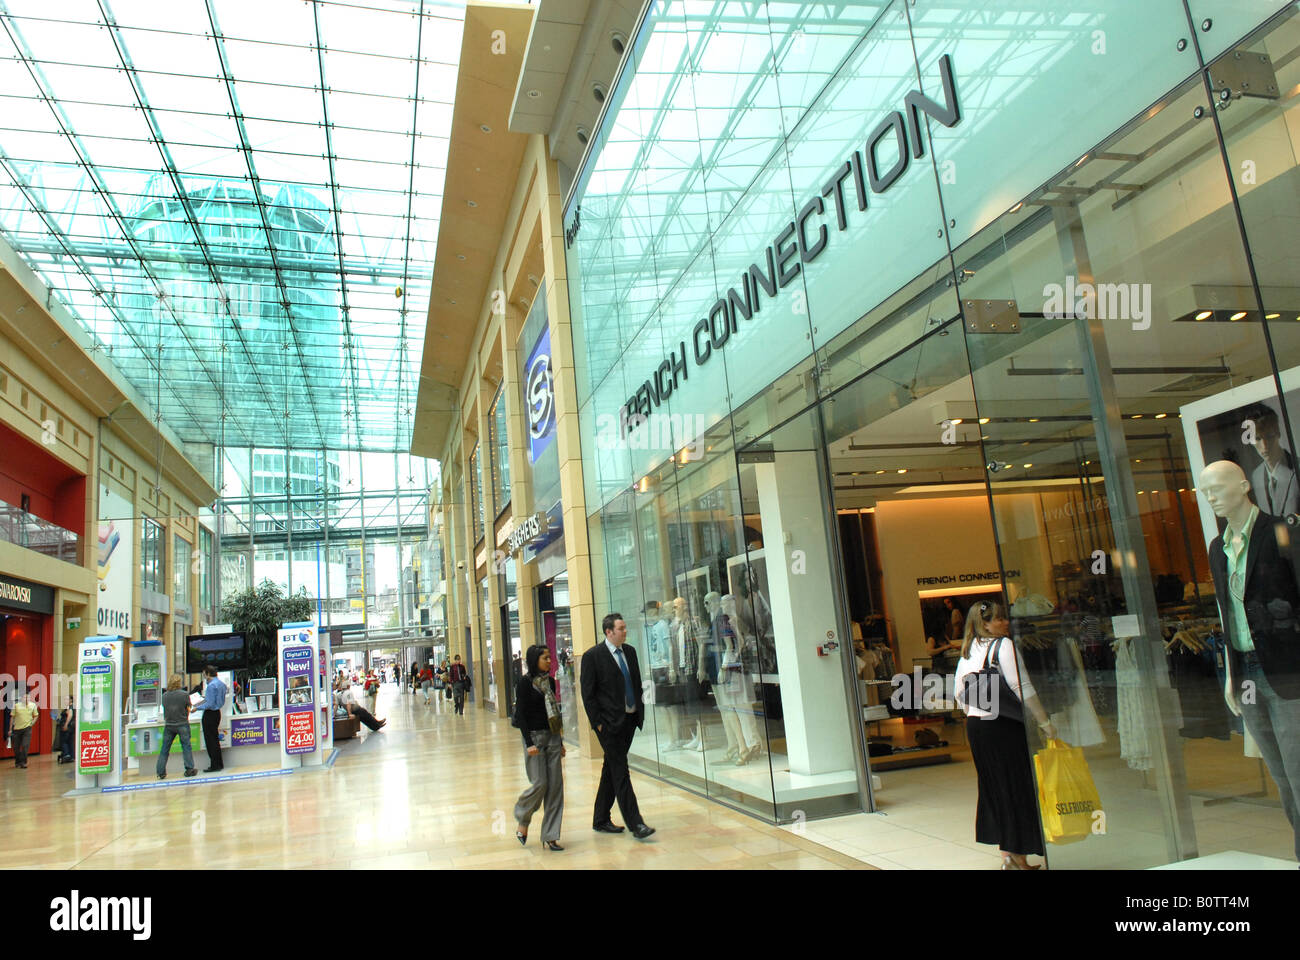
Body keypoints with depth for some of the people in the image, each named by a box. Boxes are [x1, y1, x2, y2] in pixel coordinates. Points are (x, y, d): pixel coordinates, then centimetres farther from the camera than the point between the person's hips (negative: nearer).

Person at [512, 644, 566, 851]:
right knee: (540, 783, -9)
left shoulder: (550, 681, 10)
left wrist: (560, 741, 15)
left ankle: (550, 836, 8)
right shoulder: (524, 682, -7)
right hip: (534, 737, -6)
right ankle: (522, 820, 20)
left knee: (555, 785, 1)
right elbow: (520, 715, -10)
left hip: (552, 736, 6)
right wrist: (529, 743, -16)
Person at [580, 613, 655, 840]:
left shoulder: (630, 652, 10)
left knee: (612, 770, 14)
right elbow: (588, 694, -9)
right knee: (620, 772, -6)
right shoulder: (593, 656, -9)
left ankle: (601, 820, 25)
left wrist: (640, 712, 10)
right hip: (609, 723, -7)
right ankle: (635, 823, -5)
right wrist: (597, 723, -12)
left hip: (629, 719, 7)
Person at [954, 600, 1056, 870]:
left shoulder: (968, 650, 11)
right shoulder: (1003, 645, -11)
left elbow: (959, 693, 15)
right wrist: (1045, 722, -10)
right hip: (1002, 725, -7)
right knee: (1016, 786, 2)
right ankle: (1018, 857, 8)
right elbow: (1022, 687, -16)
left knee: (992, 786, 14)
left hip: (974, 725, 7)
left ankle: (1006, 853, 21)